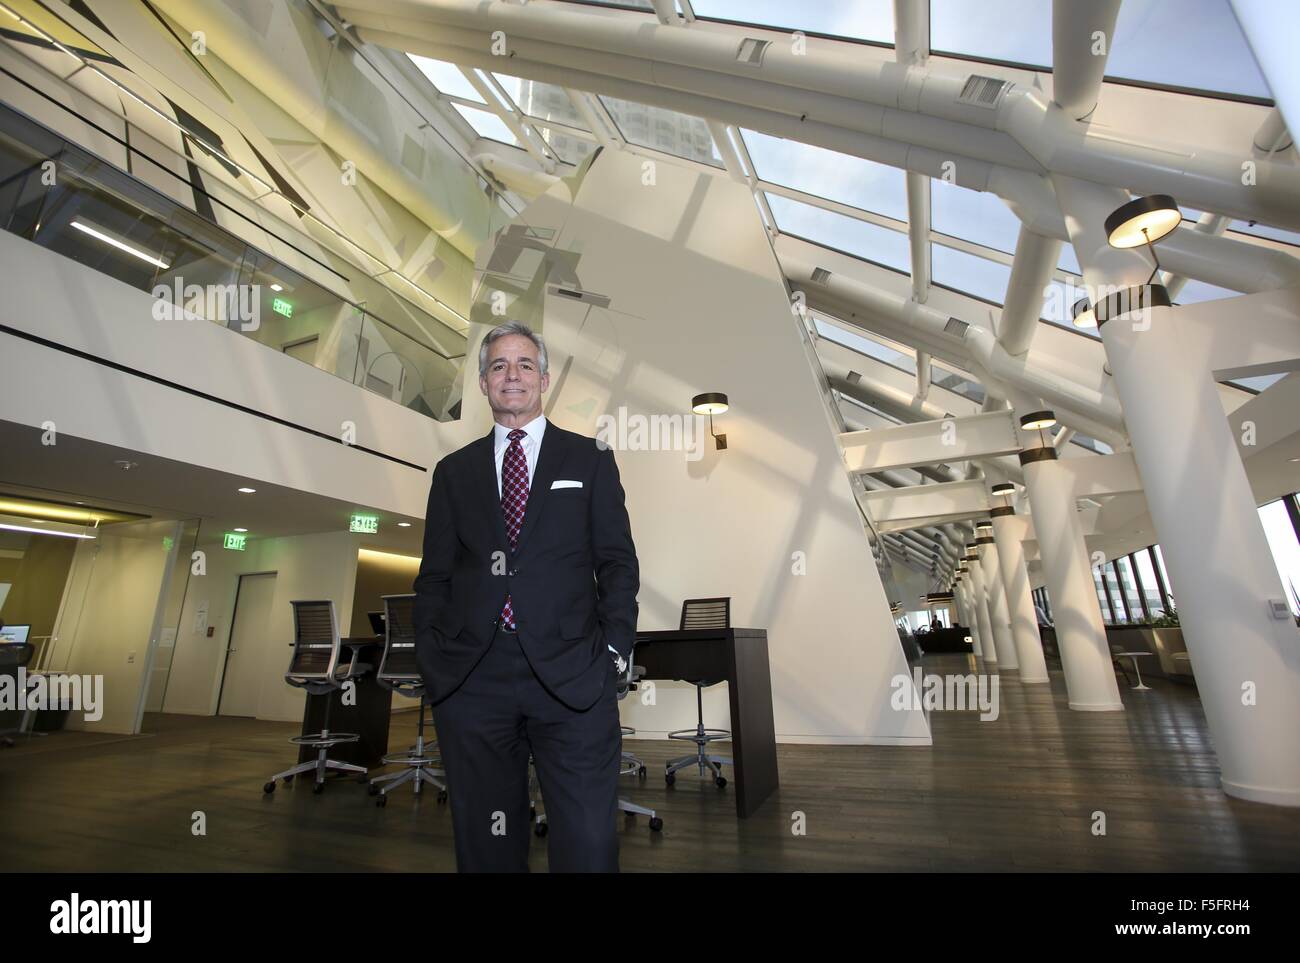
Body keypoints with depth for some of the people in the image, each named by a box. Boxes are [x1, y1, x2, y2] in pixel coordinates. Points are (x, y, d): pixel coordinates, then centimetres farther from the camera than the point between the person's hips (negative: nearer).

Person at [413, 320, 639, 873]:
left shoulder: (590, 460, 8)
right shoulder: (454, 471, 13)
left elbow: (617, 561, 4)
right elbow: (434, 575, 11)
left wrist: (615, 647, -6)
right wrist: (430, 657, 1)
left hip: (571, 676, -1)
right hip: (470, 681, 2)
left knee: (588, 843, 5)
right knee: (485, 843, 16)